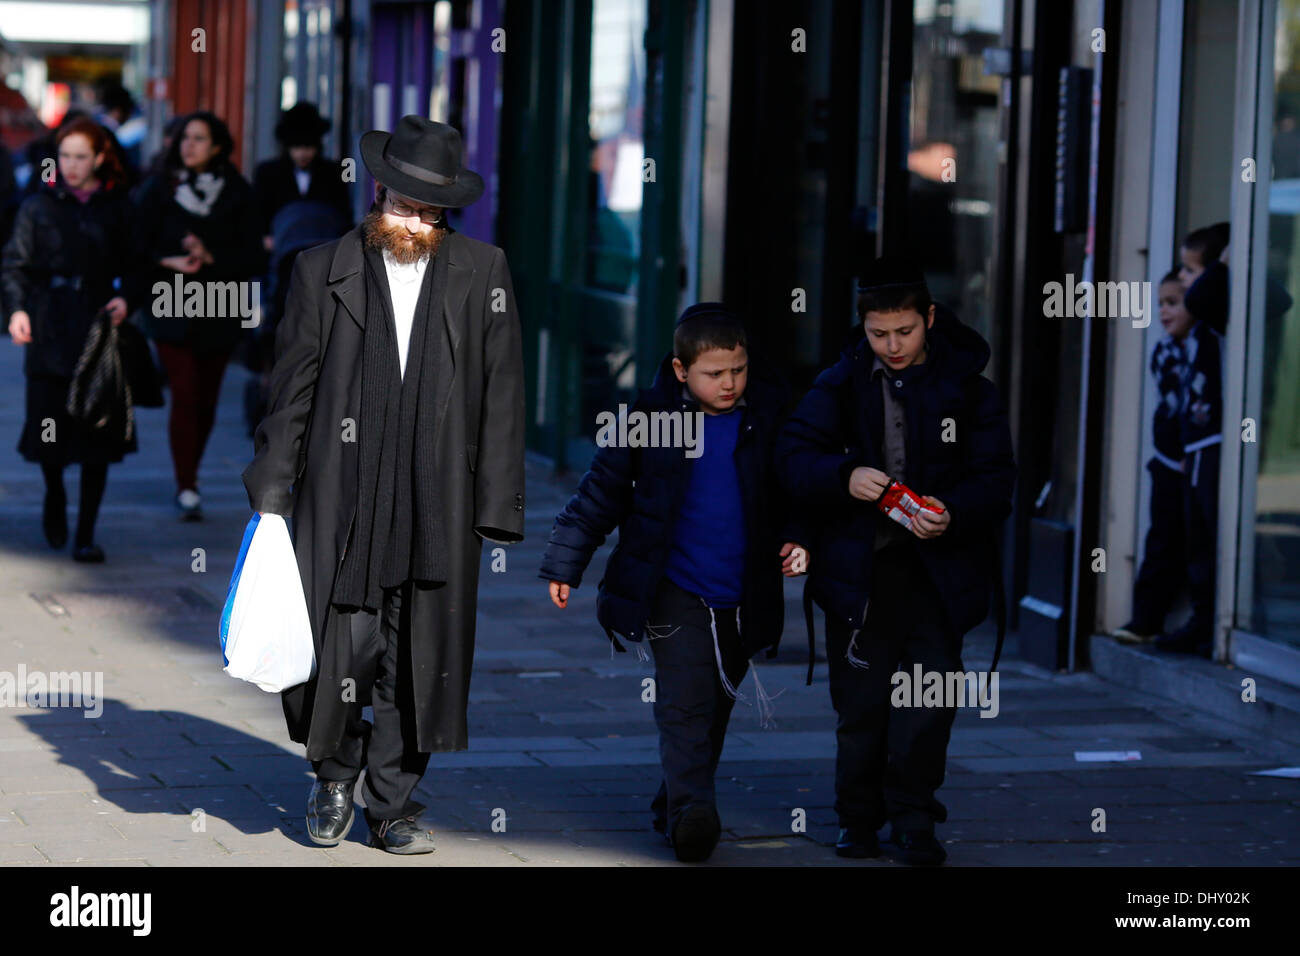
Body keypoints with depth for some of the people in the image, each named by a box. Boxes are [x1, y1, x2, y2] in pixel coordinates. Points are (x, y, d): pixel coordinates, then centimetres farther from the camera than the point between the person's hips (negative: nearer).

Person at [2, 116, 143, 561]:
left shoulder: (118, 210, 7)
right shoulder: (38, 207, 5)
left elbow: (135, 268, 12)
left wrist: (126, 298, -9)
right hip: (49, 335, 0)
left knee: (97, 434, -3)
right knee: (49, 426, -2)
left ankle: (86, 534, 5)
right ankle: (54, 497, 32)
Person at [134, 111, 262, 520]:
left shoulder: (237, 194, 4)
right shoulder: (159, 189, 4)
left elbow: (251, 259, 1)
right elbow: (138, 246, 3)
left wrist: (210, 257, -15)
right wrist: (169, 262, -15)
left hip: (219, 313, 2)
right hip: (172, 311, -2)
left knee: (206, 400, 8)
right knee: (185, 397, -13)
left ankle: (189, 477, 27)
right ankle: (187, 487, -13)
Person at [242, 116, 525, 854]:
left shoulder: (483, 272, 6)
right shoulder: (324, 270, 5)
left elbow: (503, 396, 5)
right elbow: (291, 392, 6)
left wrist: (497, 507, 0)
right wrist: (272, 493, 1)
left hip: (438, 509, 1)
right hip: (340, 507, -1)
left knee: (419, 660, 4)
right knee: (342, 651, -1)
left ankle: (395, 801, 17)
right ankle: (336, 775, 25)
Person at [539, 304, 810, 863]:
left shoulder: (767, 415, 2)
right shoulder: (652, 417, -4)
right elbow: (602, 491, 3)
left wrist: (795, 538, -4)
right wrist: (564, 564, 6)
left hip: (742, 598, 3)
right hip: (675, 591, -3)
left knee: (714, 709, 11)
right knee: (685, 701, -16)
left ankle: (673, 810, 24)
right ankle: (692, 811, -24)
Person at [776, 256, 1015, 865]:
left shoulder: (967, 387, 1)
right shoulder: (841, 384, 4)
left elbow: (996, 481, -2)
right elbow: (793, 457, -3)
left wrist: (952, 515, -21)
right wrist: (845, 477, -22)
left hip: (938, 569, -1)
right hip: (859, 565, 1)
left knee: (932, 697, -8)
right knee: (861, 701, 4)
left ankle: (914, 821, 5)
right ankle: (859, 819, 19)